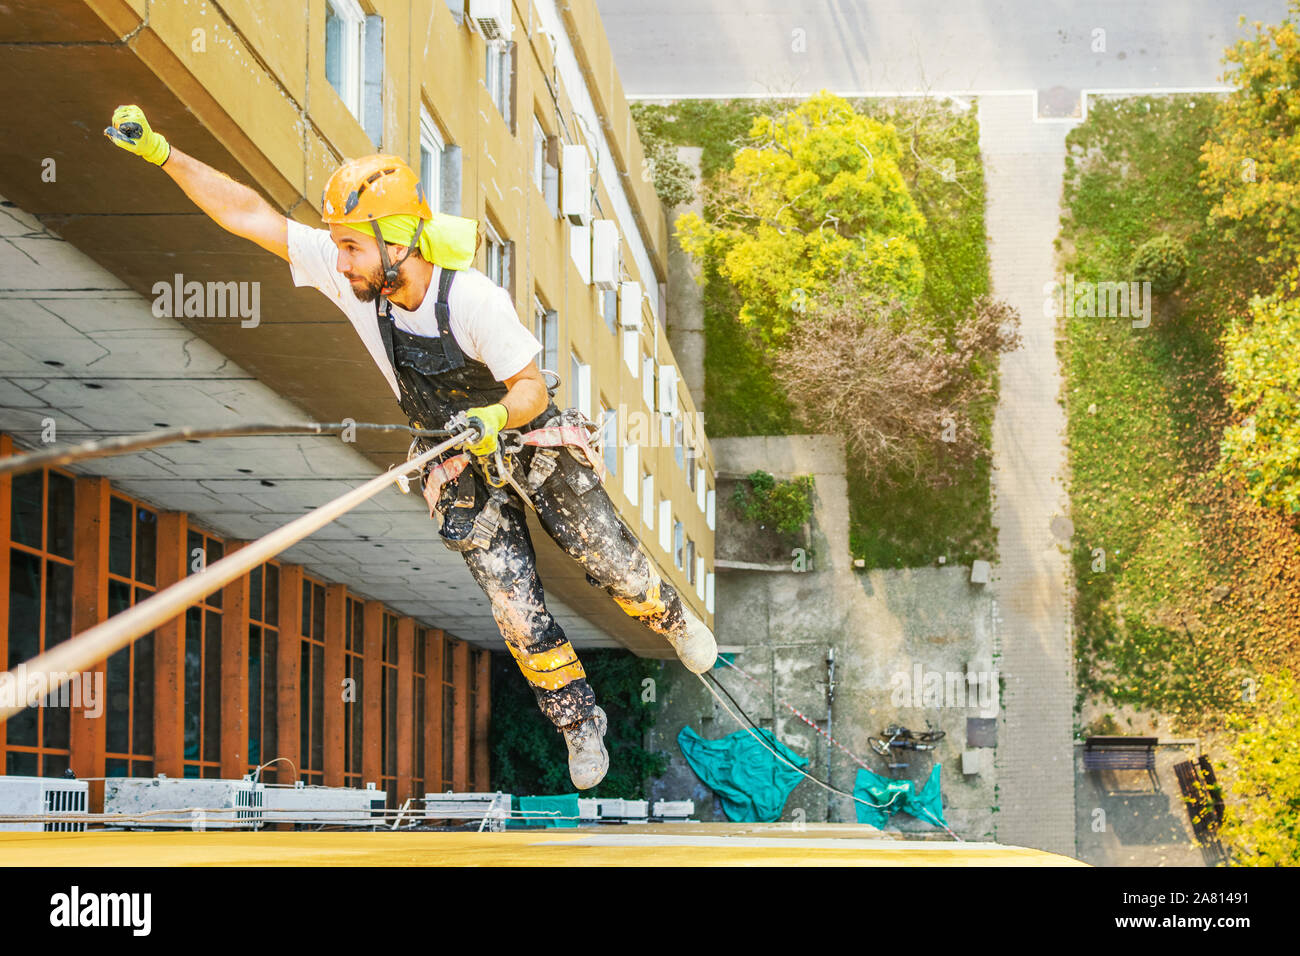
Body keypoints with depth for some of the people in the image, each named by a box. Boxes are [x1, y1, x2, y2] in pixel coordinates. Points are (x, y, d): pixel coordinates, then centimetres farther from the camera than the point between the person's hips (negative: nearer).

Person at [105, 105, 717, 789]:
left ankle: (673, 619, 41)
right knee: (517, 609, -2)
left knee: (612, 563, 7)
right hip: (459, 465, 3)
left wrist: (495, 417, -44)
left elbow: (531, 389, -23)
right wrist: (159, 152, -26)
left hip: (532, 441, -3)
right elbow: (249, 215, -21)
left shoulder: (475, 300, -33)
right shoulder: (345, 273, -22)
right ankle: (579, 723, 18)